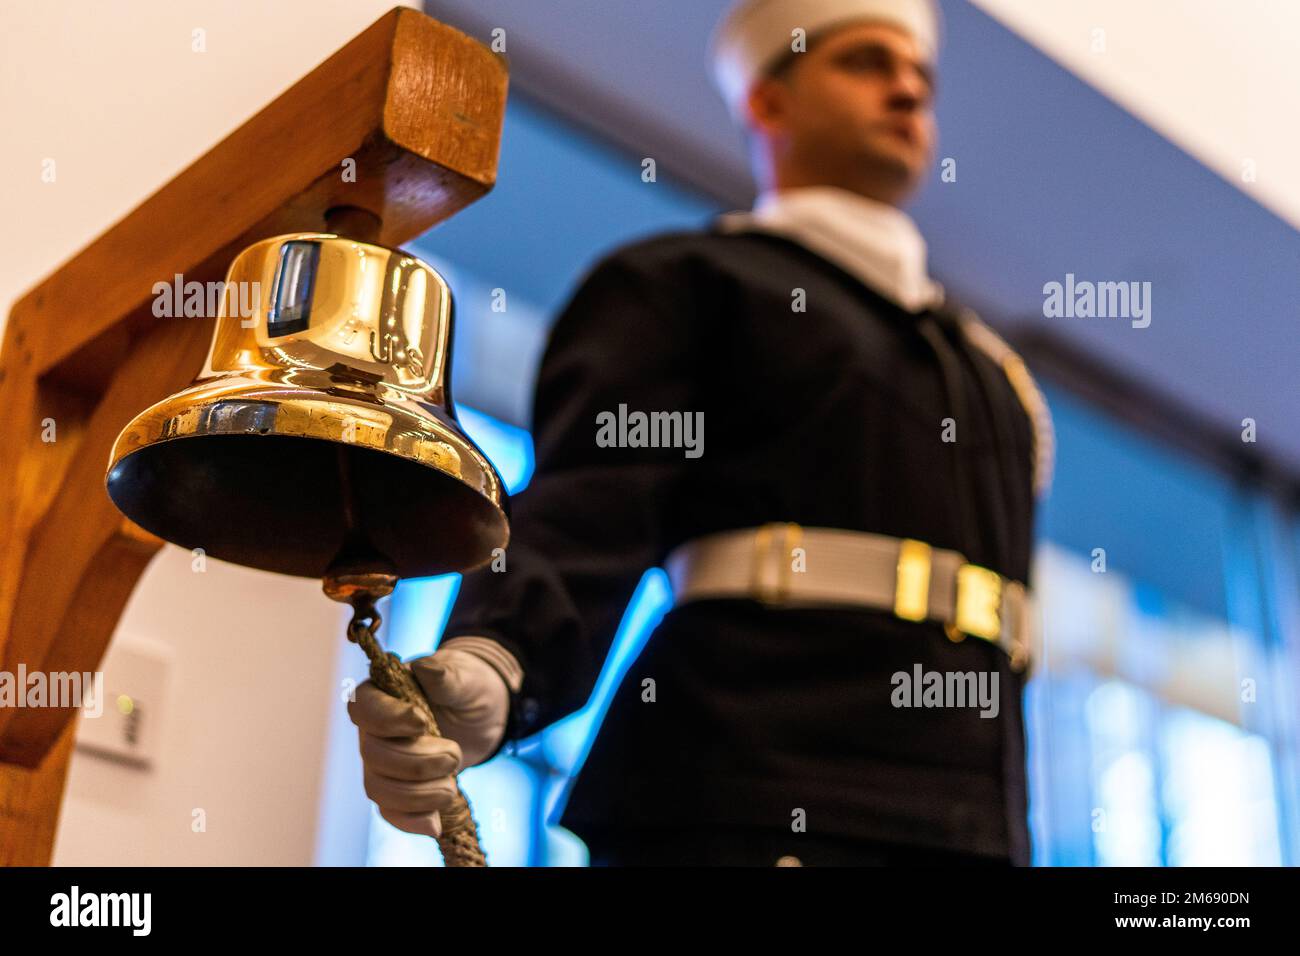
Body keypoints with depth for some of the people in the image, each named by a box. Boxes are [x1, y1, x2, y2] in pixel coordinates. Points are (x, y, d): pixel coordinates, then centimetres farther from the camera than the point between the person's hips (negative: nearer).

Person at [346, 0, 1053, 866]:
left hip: (966, 825, 6)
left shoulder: (987, 365, 30)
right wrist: (491, 663, -28)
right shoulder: (678, 282, 10)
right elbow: (587, 510, -7)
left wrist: (998, 832, 19)